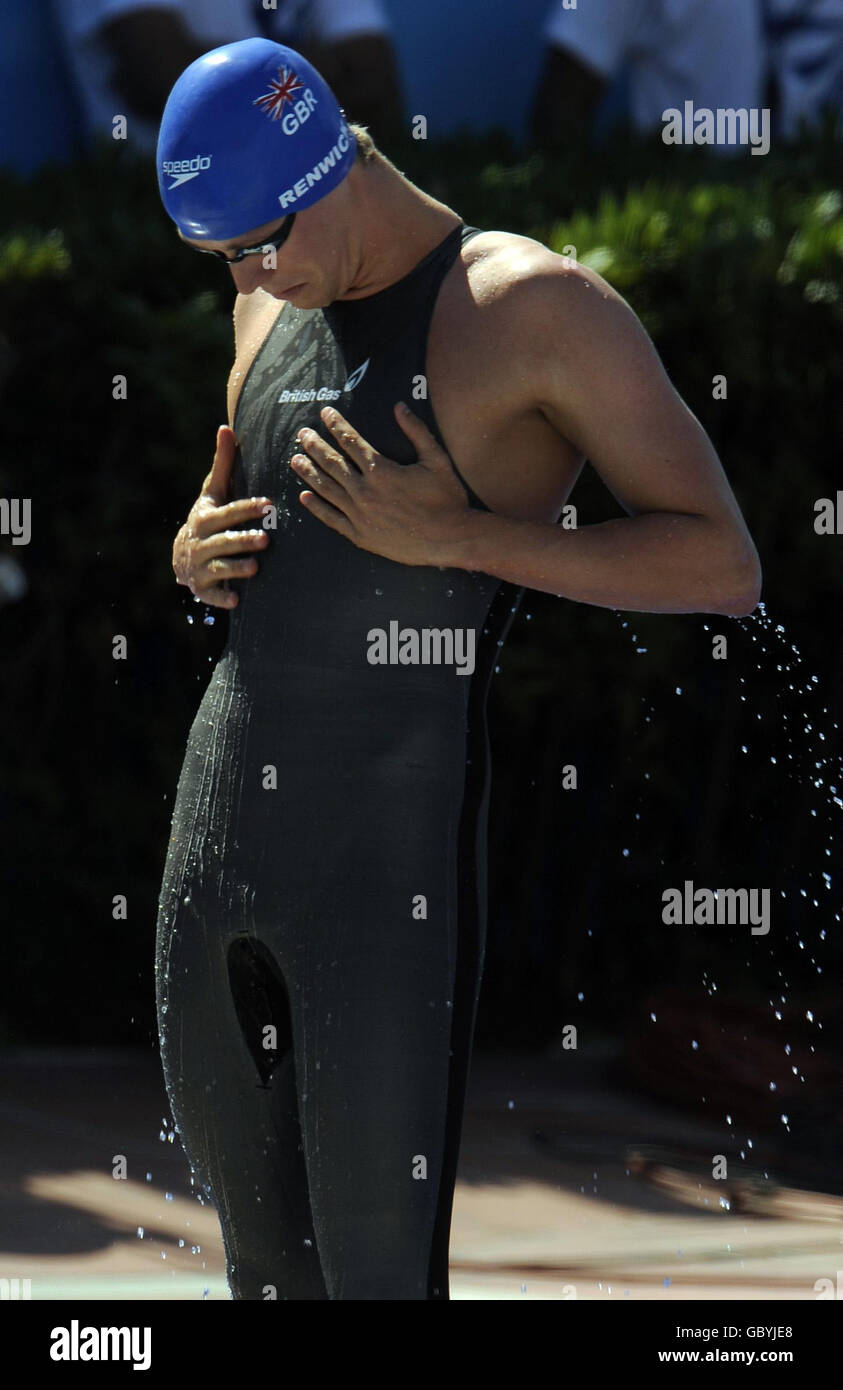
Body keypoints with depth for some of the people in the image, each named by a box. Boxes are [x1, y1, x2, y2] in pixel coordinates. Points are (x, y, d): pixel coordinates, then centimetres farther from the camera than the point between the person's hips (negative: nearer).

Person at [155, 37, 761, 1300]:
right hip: (224, 823, 7)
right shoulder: (274, 305, 14)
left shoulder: (535, 306, -9)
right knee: (262, 1254, 13)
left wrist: (455, 536, -20)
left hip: (399, 856, -7)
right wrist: (196, 550, 7)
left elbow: (724, 566, -13)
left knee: (382, 1264, -6)